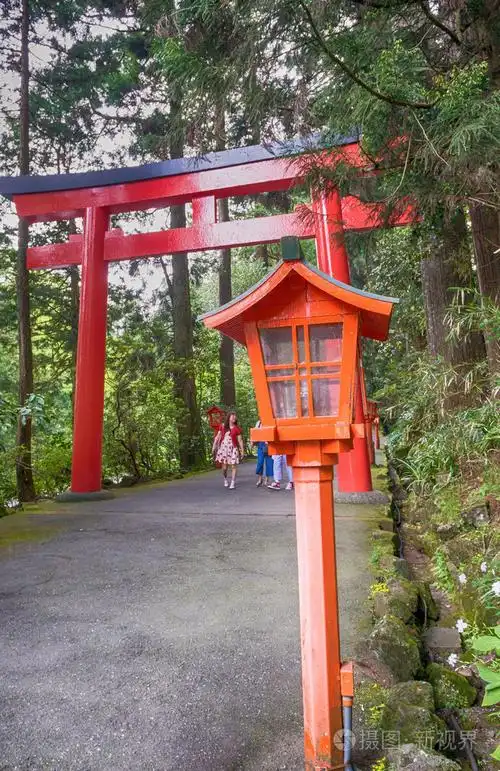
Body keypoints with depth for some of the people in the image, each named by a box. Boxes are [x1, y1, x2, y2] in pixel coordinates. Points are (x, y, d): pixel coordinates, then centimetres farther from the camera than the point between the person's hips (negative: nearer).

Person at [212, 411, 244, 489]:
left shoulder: (237, 428, 2)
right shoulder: (223, 426, 7)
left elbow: (240, 440, 2)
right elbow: (217, 437, 11)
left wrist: (242, 450, -2)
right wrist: (214, 446, 7)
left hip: (233, 448, -1)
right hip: (223, 448, 1)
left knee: (233, 466, -4)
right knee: (224, 467, 1)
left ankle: (232, 483, 2)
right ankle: (225, 480, 27)